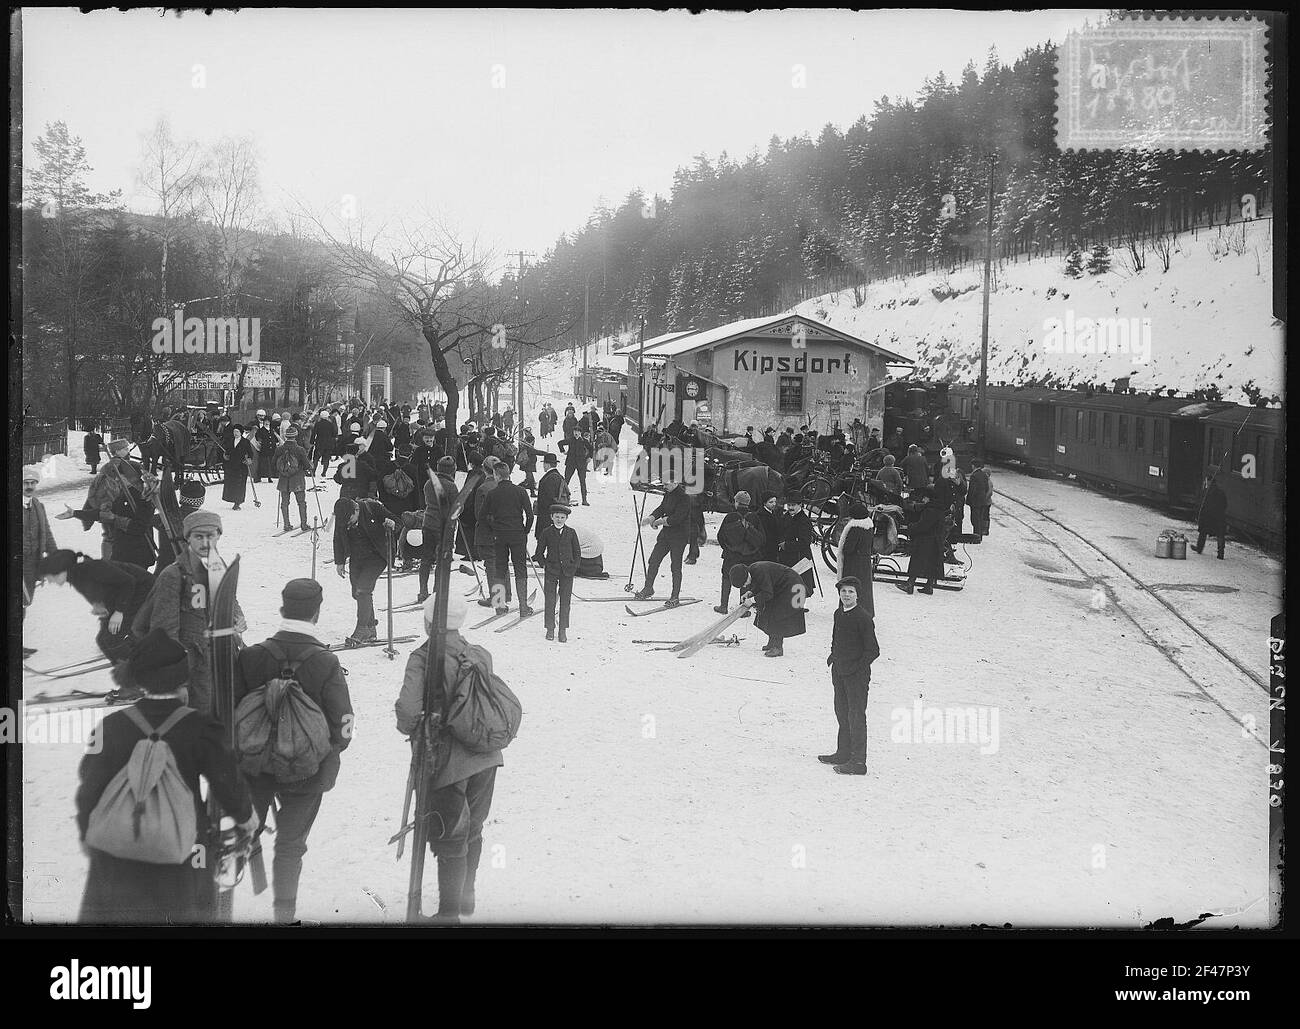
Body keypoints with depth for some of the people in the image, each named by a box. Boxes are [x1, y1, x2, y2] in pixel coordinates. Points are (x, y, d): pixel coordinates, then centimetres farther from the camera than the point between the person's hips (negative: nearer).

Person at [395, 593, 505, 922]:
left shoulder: (422, 659, -14)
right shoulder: (480, 656, 3)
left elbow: (408, 709, -23)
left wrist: (411, 728, -2)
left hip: (448, 762, -6)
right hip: (486, 757, 6)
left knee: (450, 839, 5)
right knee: (472, 831, 23)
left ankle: (449, 913, 12)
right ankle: (467, 896, 40)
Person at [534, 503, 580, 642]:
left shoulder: (571, 533, 4)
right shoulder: (547, 532, 1)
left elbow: (577, 552, 10)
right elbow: (539, 552, 8)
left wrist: (574, 567, 1)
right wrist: (544, 565, -2)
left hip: (567, 572, 1)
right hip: (551, 571, 0)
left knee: (565, 601, 2)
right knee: (550, 600, 0)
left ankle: (562, 631, 8)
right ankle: (550, 629, 9)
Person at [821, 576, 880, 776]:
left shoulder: (864, 618, -15)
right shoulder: (839, 614, 8)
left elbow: (873, 651, -14)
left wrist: (857, 666, -16)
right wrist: (833, 657, 11)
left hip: (857, 675, -8)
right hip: (840, 672, 8)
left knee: (856, 717, -5)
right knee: (842, 713, 17)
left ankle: (858, 762, -2)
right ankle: (844, 754, 29)